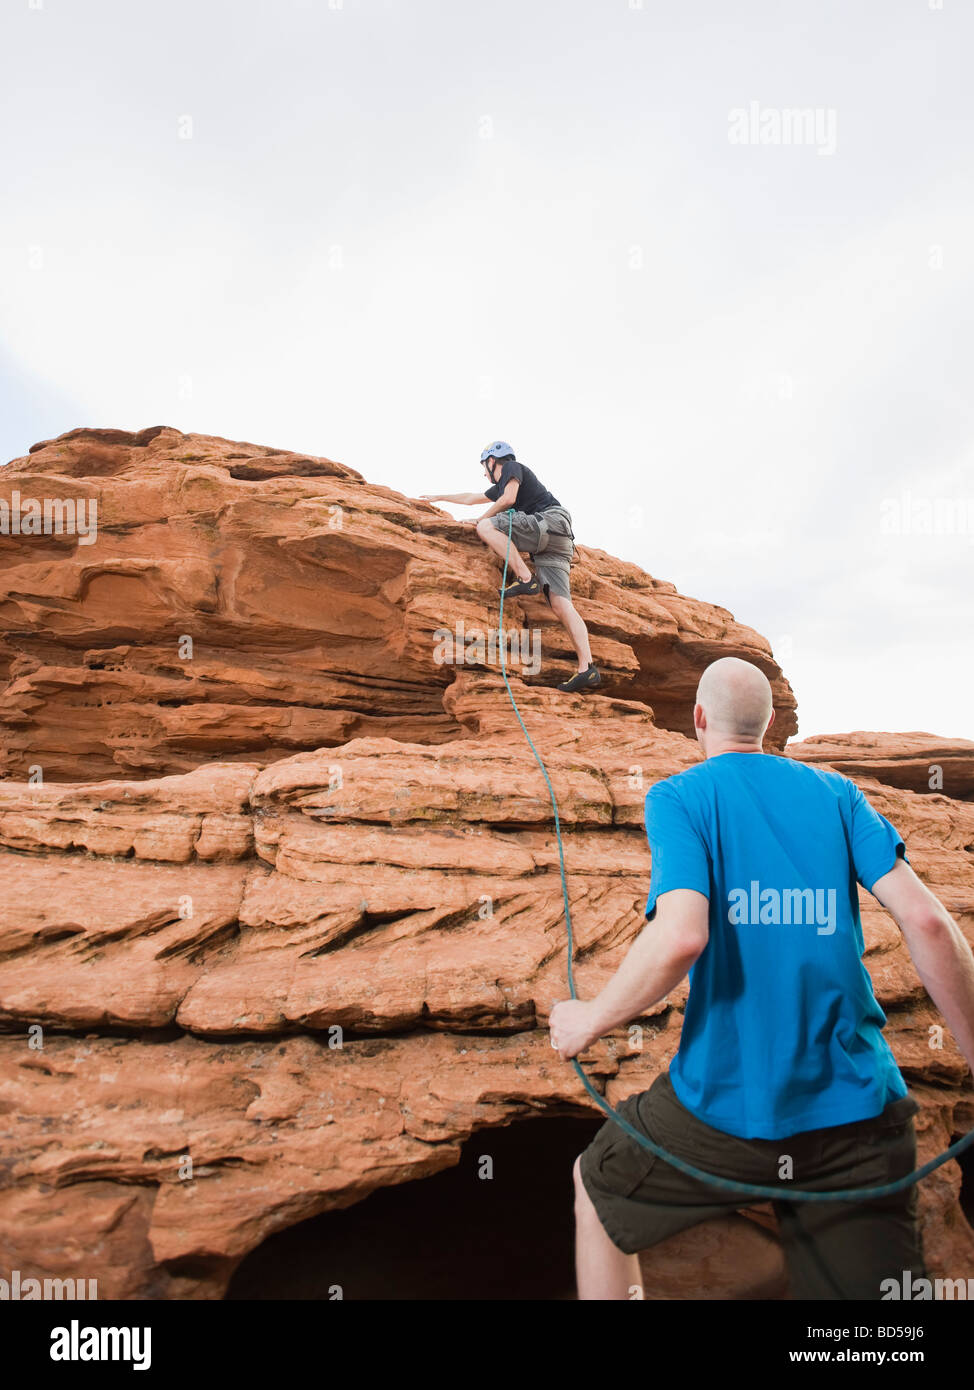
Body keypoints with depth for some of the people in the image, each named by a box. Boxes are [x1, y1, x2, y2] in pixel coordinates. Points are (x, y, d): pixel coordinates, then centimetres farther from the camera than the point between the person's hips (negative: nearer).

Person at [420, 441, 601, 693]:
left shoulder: (512, 467, 11)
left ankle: (526, 579, -23)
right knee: (560, 605, -10)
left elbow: (508, 499, -6)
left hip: (551, 521, -8)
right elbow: (471, 498, 49)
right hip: (558, 544, 8)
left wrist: (483, 518, 9)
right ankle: (587, 669, -25)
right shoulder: (499, 487, 36)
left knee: (486, 527, -12)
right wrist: (438, 497, 59)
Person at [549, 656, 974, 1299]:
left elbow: (680, 937, -21)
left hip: (724, 1101, -3)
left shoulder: (678, 796, -4)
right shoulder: (836, 790, 7)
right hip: (860, 1107, 4)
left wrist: (587, 1022, -6)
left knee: (595, 1188, 25)